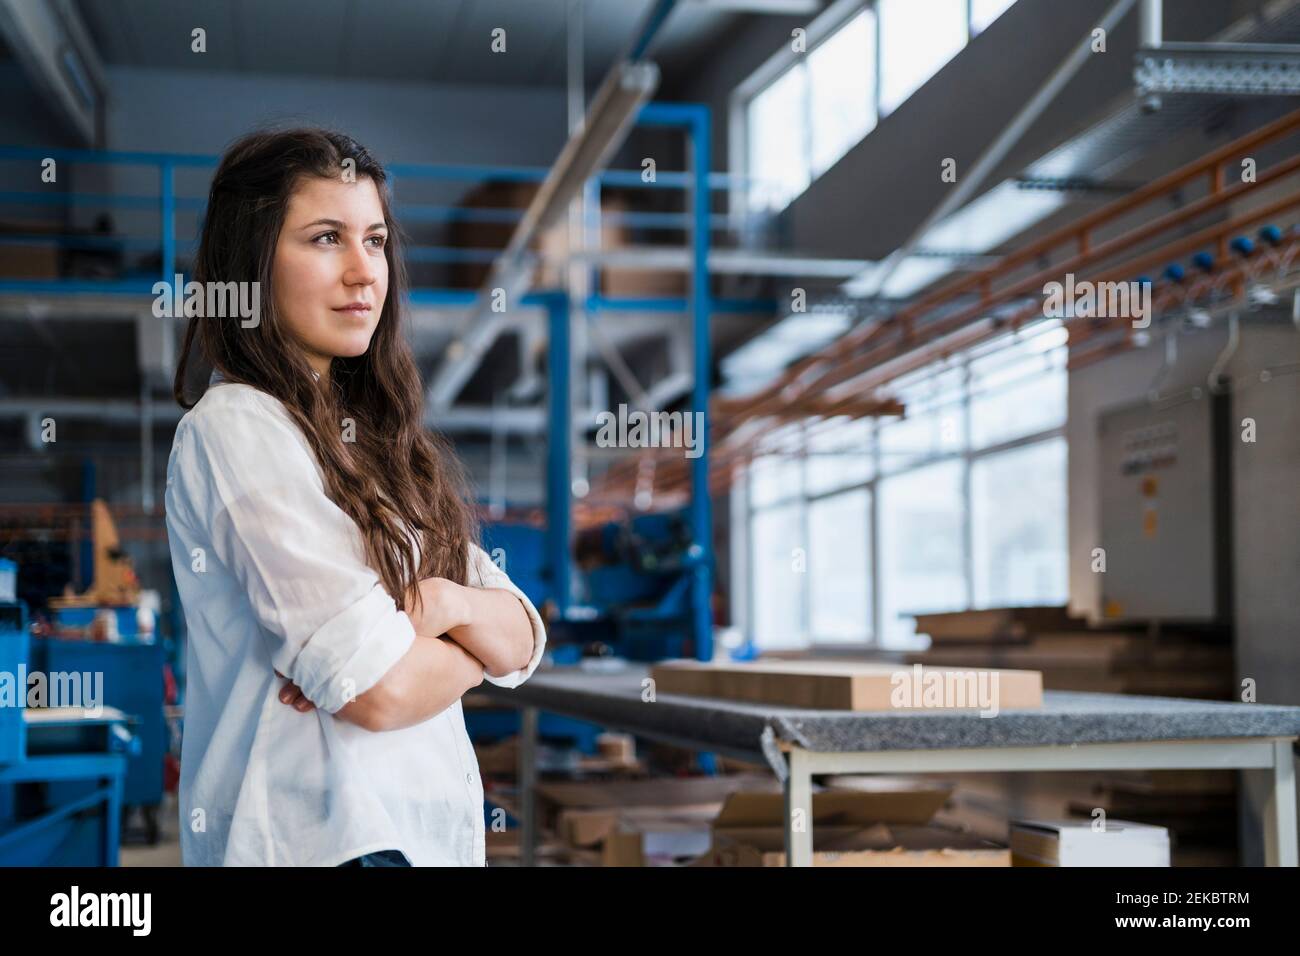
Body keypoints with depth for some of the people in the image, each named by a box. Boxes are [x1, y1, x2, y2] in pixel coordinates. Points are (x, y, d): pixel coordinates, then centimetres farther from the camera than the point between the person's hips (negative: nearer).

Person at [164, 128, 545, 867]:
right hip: (324, 837, -8)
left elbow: (522, 641, 5)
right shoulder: (236, 427, -14)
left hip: (434, 825, 8)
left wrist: (450, 604, -15)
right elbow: (381, 690, -21)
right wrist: (474, 642, -2)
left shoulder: (371, 435, 11)